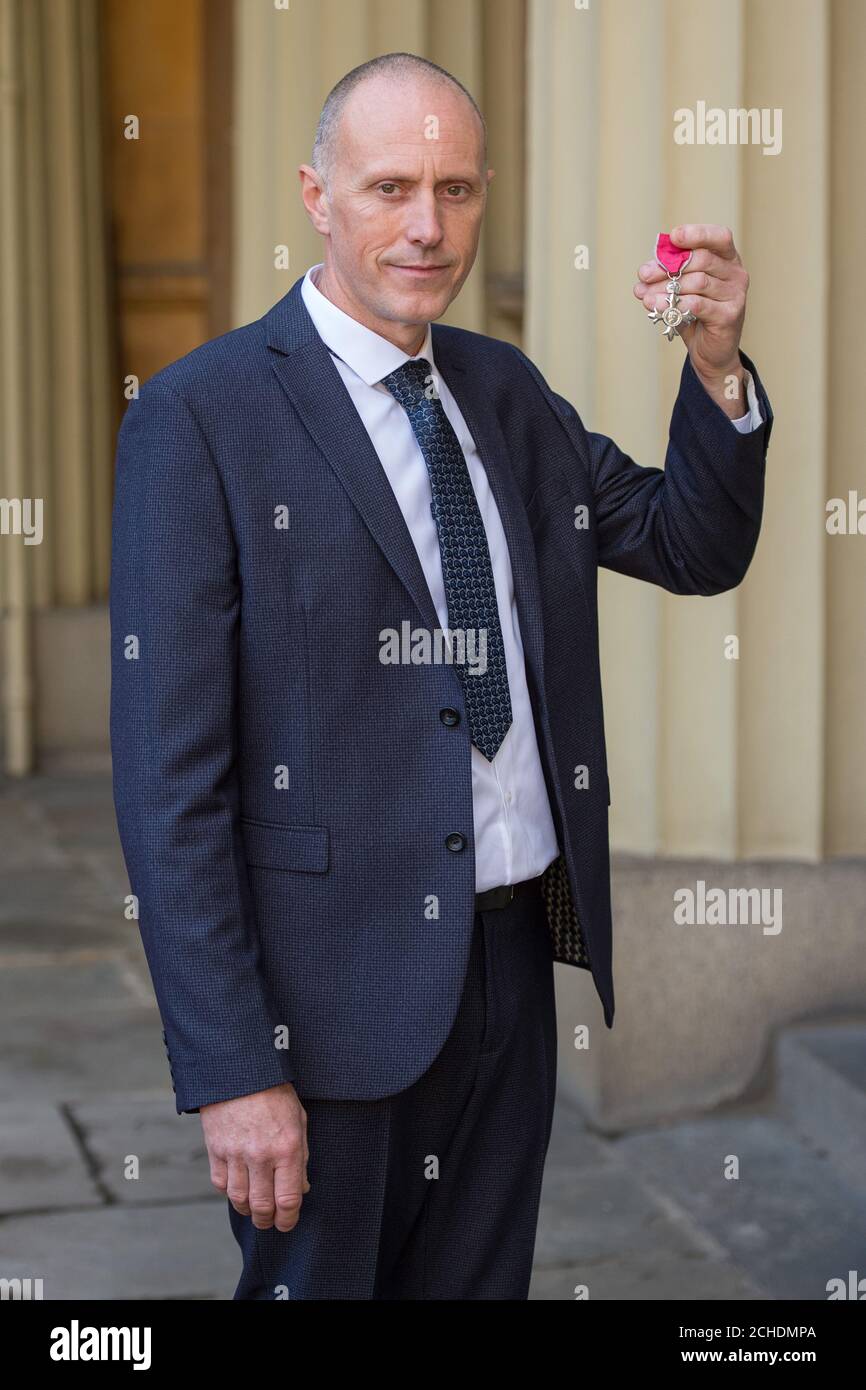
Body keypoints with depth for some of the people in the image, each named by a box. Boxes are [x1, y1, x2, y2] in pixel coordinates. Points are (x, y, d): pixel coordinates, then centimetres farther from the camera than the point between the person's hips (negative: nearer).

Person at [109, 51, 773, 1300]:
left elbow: (694, 548, 16)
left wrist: (718, 366, -3)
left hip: (515, 961, 6)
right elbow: (169, 771, -15)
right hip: (336, 983, -6)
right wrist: (233, 1070, -18)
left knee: (478, 1285, 19)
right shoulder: (201, 415, -11)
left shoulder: (506, 392, 9)